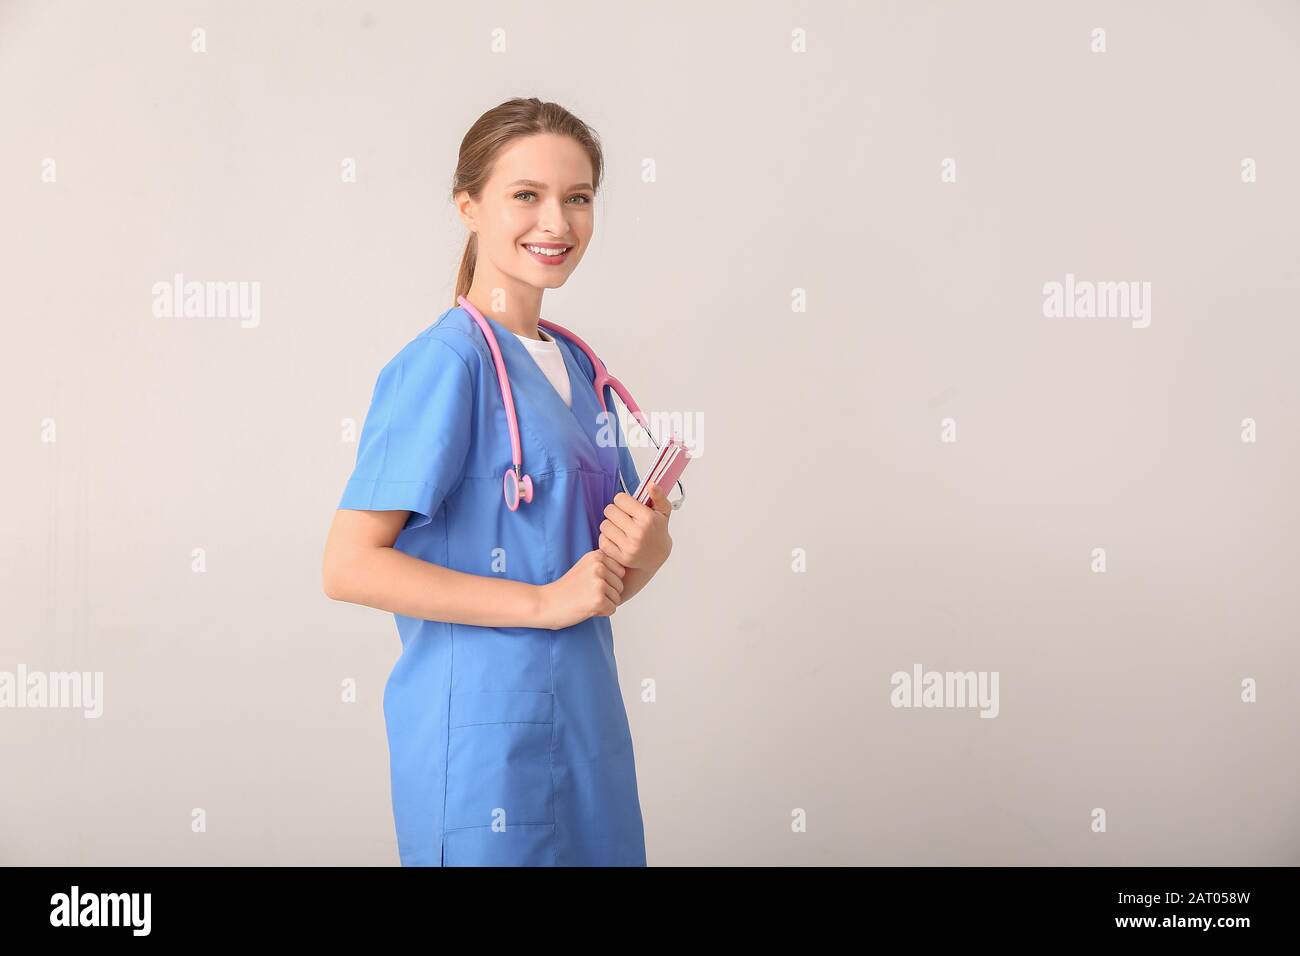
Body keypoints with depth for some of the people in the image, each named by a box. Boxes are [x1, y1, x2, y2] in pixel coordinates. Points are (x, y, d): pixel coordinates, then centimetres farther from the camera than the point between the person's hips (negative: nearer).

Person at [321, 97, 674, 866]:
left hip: (586, 719, 8)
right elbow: (349, 566, -19)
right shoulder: (444, 363, -14)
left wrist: (647, 548, -5)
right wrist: (545, 602, -20)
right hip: (488, 729, -8)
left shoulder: (576, 365, 10)